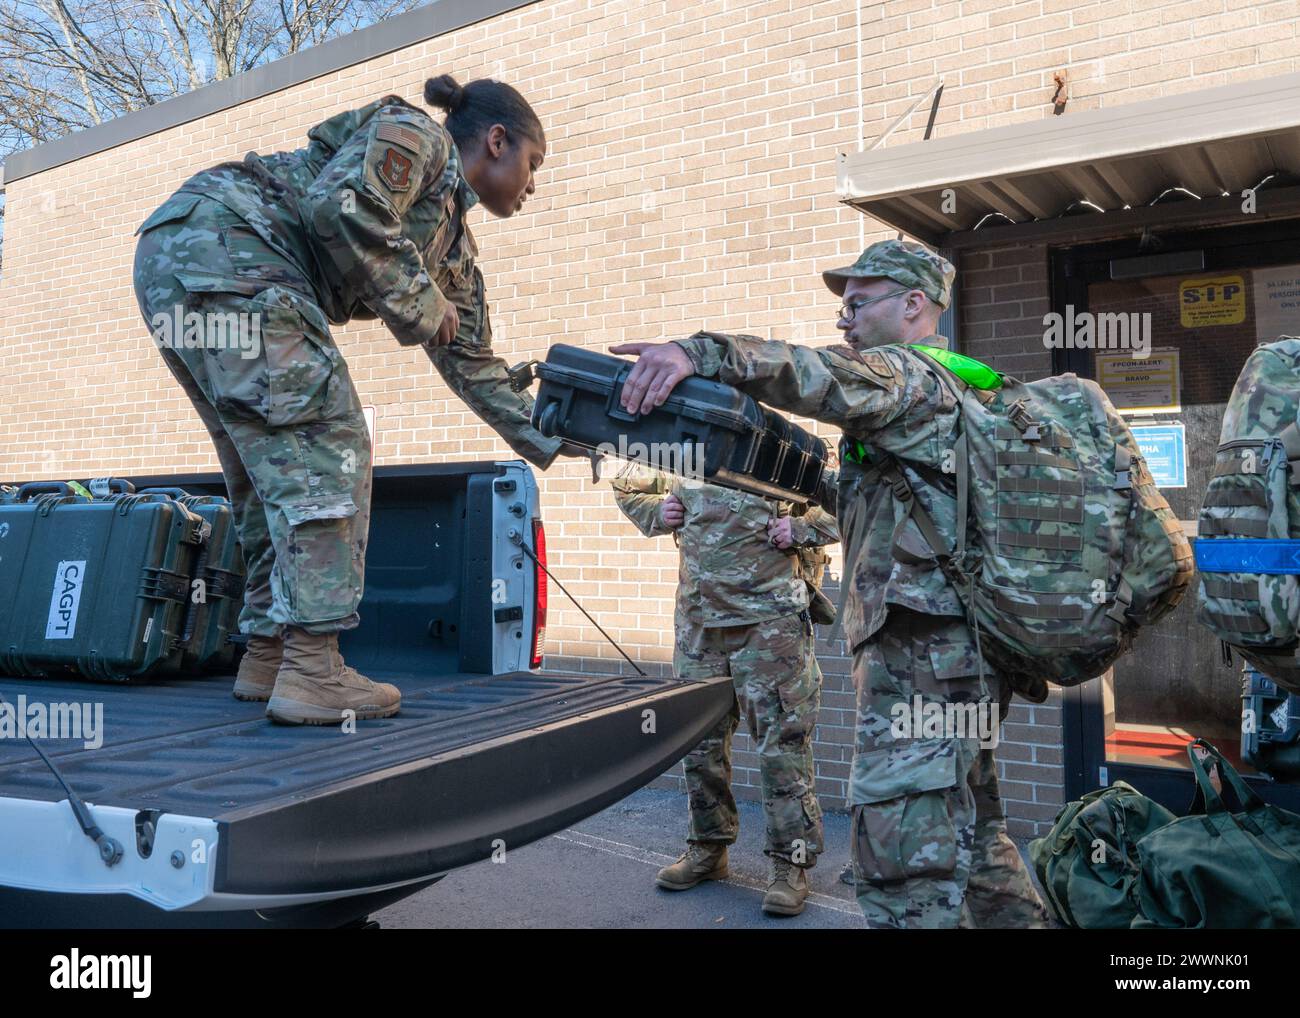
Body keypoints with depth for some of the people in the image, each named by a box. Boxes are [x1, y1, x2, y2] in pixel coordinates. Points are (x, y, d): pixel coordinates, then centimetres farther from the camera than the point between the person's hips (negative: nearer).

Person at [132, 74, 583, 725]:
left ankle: (267, 657, 17)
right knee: (323, 445, -13)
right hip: (217, 240, -10)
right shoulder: (417, 136, -2)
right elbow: (342, 206, -21)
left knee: (274, 462, 11)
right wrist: (420, 304, -11)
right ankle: (312, 672, -14)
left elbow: (471, 362, 25)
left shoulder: (456, 249, 22)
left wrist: (552, 440, 24)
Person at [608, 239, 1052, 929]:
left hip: (921, 654, -11)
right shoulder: (953, 385, 23)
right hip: (963, 649, 11)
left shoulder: (908, 373, -8)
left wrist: (700, 352, -41)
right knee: (970, 836, 22)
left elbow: (832, 380, -30)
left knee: (903, 863, -8)